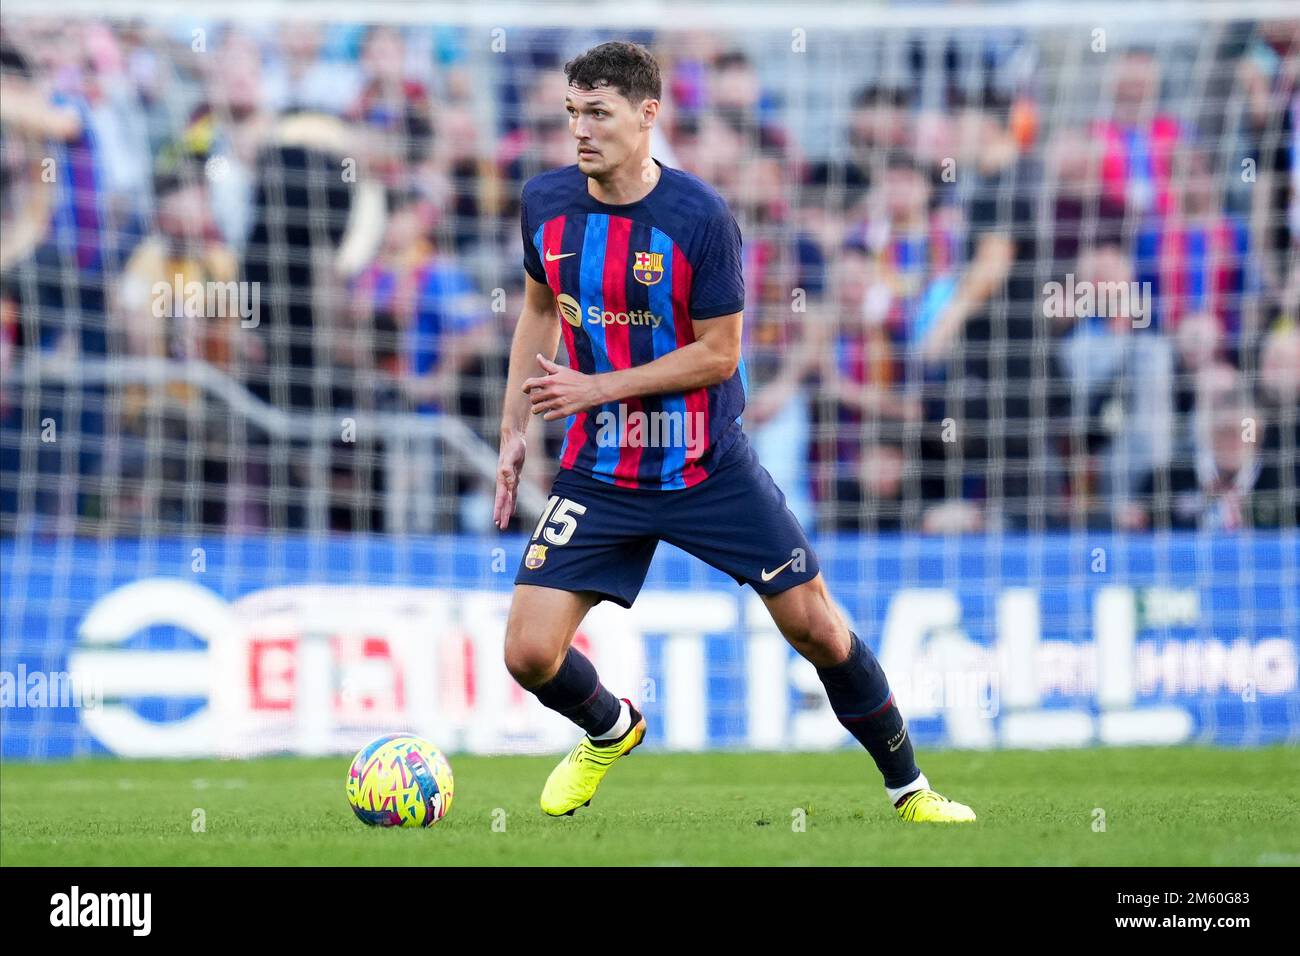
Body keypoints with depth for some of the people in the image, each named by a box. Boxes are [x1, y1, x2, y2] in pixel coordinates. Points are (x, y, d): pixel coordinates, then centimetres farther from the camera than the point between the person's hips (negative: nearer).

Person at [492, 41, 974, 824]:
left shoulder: (700, 217, -18)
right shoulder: (547, 203, -5)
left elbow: (718, 353, -16)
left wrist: (595, 387, -21)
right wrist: (514, 427, 8)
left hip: (710, 469, -3)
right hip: (599, 475, 3)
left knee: (817, 627, -1)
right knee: (529, 653, -8)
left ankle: (909, 788, 20)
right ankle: (610, 731, 27)